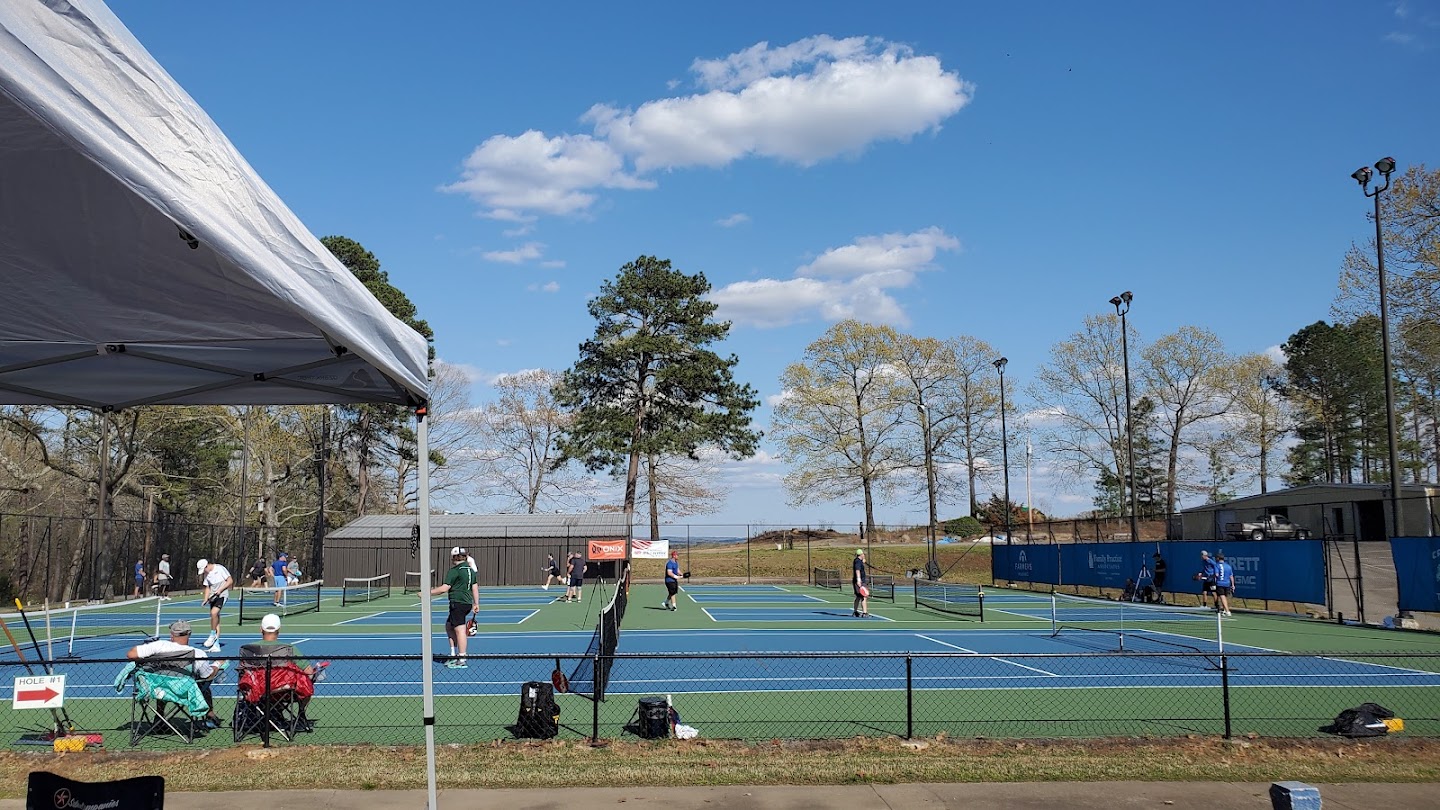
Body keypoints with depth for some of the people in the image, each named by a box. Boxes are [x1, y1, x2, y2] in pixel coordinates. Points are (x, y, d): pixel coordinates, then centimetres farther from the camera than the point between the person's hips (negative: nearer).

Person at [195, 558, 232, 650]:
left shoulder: (220, 569, -6)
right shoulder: (206, 575, 13)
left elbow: (230, 580, -8)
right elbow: (207, 588, 17)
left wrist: (220, 590, -15)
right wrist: (205, 599, 2)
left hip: (222, 595, -7)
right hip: (213, 597, 7)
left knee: (214, 612, -27)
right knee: (215, 619, 4)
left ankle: (213, 635, -10)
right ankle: (216, 645, 5)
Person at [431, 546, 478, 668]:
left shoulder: (454, 571, -10)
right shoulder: (470, 569, 14)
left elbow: (444, 588, -15)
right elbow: (475, 587, 15)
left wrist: (428, 593, -8)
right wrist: (476, 604, 18)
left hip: (458, 603, -9)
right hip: (468, 603, 9)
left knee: (460, 630, -8)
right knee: (449, 626, 20)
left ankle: (461, 660, -8)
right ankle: (454, 655, 21)